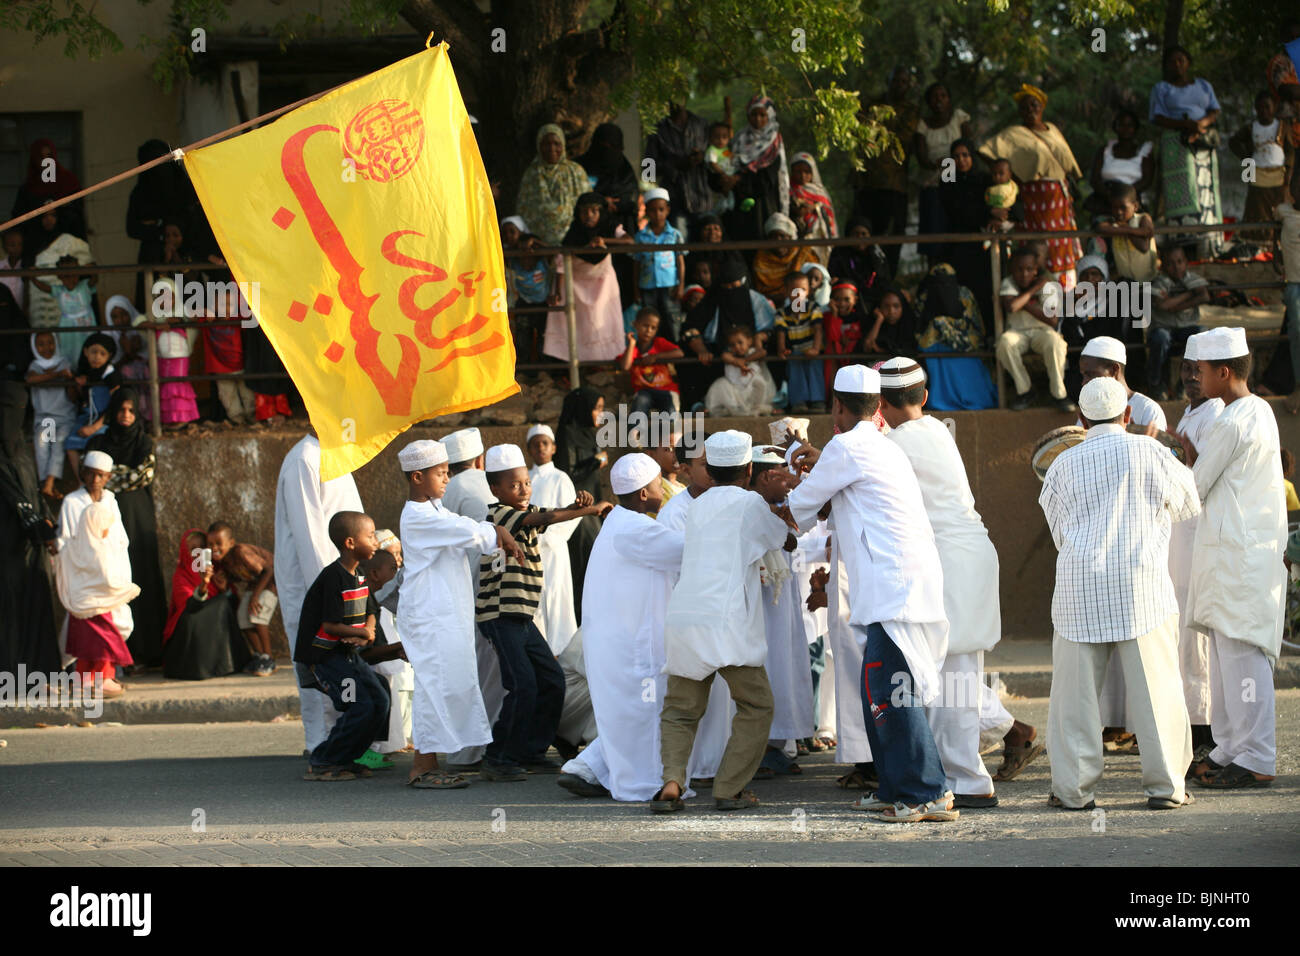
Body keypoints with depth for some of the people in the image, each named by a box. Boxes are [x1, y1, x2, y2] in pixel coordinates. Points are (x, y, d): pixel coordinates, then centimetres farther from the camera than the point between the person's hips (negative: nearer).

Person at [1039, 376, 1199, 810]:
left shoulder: (1064, 463, 6)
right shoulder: (1148, 453, -1)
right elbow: (1188, 502, 15)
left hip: (1080, 587, 1)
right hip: (1141, 586, -1)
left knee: (1076, 690, 6)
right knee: (1154, 686, 3)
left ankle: (1073, 787, 6)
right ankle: (1165, 785, 3)